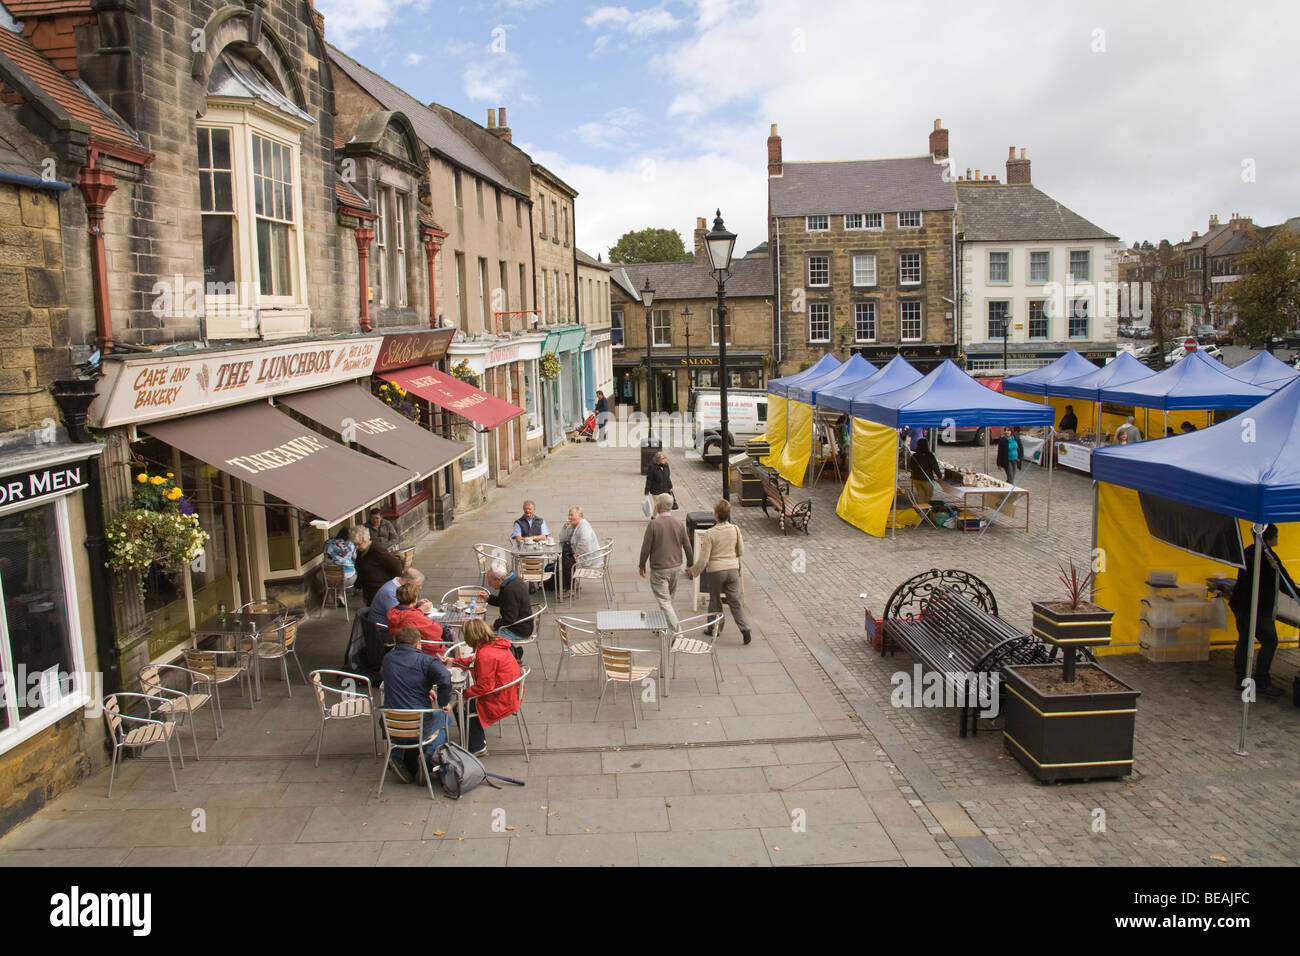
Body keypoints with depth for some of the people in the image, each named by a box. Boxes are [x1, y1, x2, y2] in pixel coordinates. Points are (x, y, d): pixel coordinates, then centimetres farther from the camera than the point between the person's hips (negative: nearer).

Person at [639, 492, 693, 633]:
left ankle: (677, 630, -7)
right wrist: (690, 565, 18)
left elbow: (646, 548, -13)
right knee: (670, 597, 23)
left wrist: (642, 566, 3)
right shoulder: (679, 524, -3)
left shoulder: (653, 525, -17)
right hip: (675, 566, 5)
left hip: (659, 569, -5)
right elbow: (688, 547, 3)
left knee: (664, 601, 0)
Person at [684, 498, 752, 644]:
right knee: (734, 601, 9)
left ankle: (715, 629, 26)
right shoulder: (735, 530, -5)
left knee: (715, 600, 15)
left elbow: (703, 559, -14)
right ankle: (745, 628, -2)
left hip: (716, 571, -3)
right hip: (733, 568, 3)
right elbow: (741, 551, 8)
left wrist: (692, 571, 1)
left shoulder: (710, 534, -17)